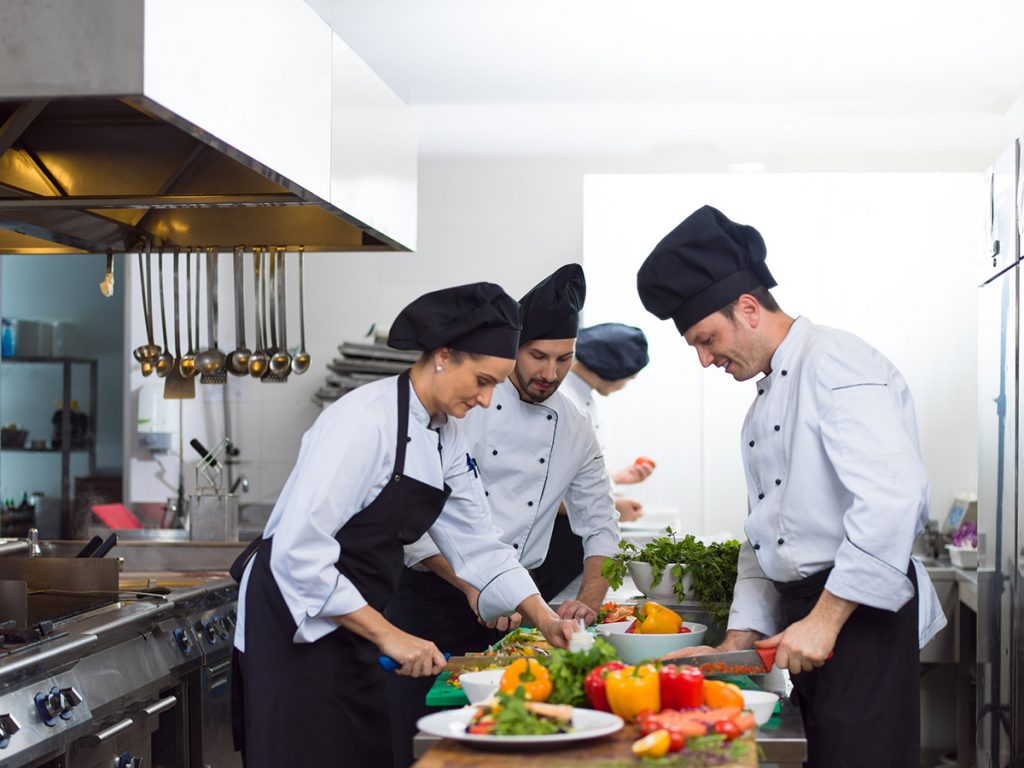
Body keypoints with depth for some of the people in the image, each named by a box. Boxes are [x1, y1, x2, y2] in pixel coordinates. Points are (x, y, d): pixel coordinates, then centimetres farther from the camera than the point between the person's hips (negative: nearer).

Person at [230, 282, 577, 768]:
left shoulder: (447, 435, 5)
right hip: (293, 623, -8)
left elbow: (476, 541, 13)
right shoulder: (365, 421, -23)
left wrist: (544, 619, 5)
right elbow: (298, 551, -28)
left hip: (350, 629, 9)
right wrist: (387, 635, -26)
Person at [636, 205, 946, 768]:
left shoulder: (834, 362, -11)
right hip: (803, 615, 9)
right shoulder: (765, 401, 20)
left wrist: (826, 619, -21)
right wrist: (741, 638, 13)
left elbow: (894, 496, -23)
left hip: (860, 613, -9)